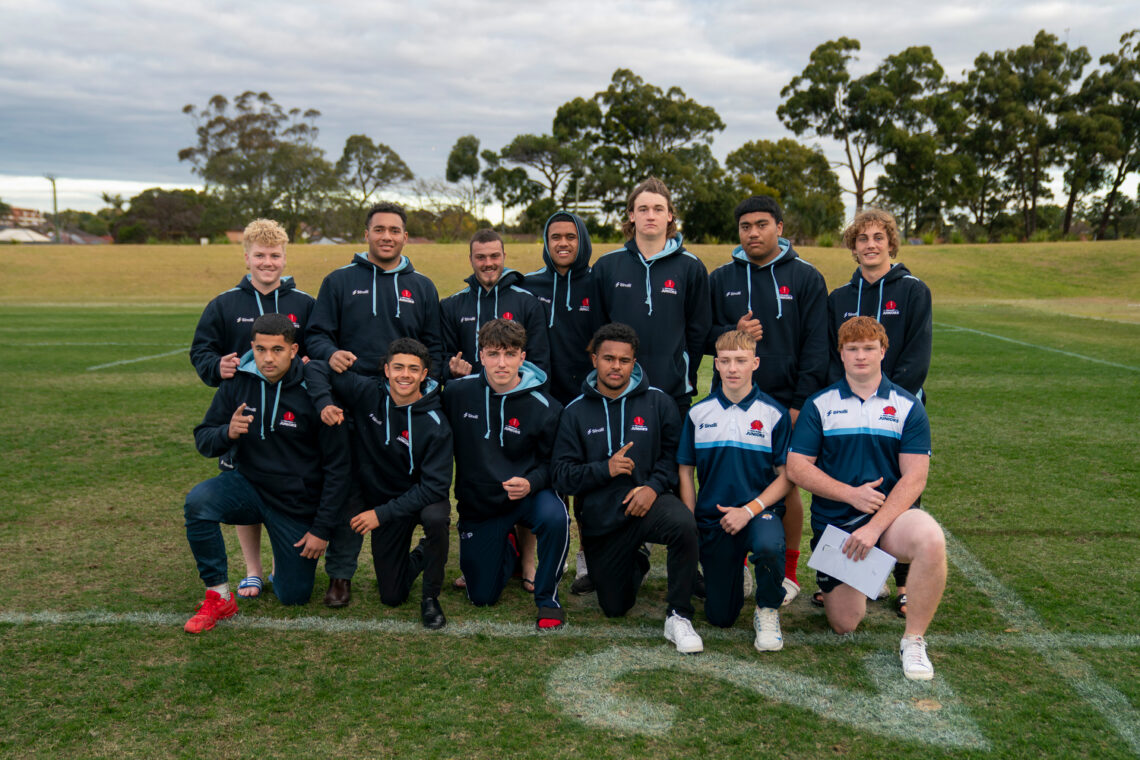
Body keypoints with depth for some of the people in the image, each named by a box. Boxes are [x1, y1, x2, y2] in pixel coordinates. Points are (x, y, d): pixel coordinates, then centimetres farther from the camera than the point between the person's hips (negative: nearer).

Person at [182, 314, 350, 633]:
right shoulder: (238, 384, -7)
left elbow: (337, 466, -12)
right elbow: (202, 440, 0)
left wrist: (322, 529, -12)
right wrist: (228, 432, -25)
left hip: (297, 504, -2)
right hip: (248, 485, 2)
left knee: (294, 596, 2)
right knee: (198, 501, -30)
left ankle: (287, 557, 38)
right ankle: (218, 597, -12)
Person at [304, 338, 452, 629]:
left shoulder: (435, 424, -23)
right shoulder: (367, 394, -14)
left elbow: (435, 485, -25)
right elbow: (317, 368, -5)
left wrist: (382, 513, -27)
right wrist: (324, 403, -25)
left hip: (420, 500, -3)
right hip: (379, 499, 3)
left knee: (436, 516, -40)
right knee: (392, 596, 4)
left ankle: (431, 597, -14)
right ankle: (419, 558, 38)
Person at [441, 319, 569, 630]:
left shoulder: (543, 407, -14)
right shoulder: (457, 392, -8)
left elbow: (554, 462, -6)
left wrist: (530, 483, -25)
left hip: (526, 495, -2)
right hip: (478, 505, 2)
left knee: (555, 517, -37)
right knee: (482, 597, 6)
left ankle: (548, 598, -12)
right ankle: (508, 548, 39)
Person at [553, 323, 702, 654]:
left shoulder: (657, 402, 0)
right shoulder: (576, 412, 2)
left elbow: (675, 454, -1)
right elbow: (562, 476, -3)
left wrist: (654, 486, -19)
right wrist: (605, 469, -19)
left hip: (647, 501, -2)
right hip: (599, 517, 2)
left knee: (683, 524, -37)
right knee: (615, 608, 8)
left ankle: (678, 616, -19)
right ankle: (638, 559, 41)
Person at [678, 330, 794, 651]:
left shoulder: (774, 414, -5)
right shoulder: (699, 413, 3)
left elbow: (786, 476, -5)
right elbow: (685, 471, 7)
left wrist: (749, 510, -18)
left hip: (760, 510, -2)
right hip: (713, 517, 3)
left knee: (768, 545, -39)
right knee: (720, 617, 4)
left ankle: (768, 610, -8)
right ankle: (732, 573, 40)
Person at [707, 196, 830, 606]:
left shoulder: (806, 277, 3)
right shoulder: (720, 279, 10)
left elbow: (816, 346, -1)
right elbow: (701, 335, 10)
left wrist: (801, 402, -9)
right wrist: (732, 333, -12)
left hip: (786, 404, -2)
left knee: (787, 486, 4)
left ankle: (788, 571, 18)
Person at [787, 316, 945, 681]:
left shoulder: (907, 407, 1)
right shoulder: (819, 405, 3)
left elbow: (914, 477, -6)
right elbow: (796, 467, -3)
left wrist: (874, 527, -18)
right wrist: (851, 493, -16)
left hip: (891, 515, -1)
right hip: (833, 522, 1)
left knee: (931, 540, -35)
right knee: (844, 624, 2)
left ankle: (913, 641, -15)